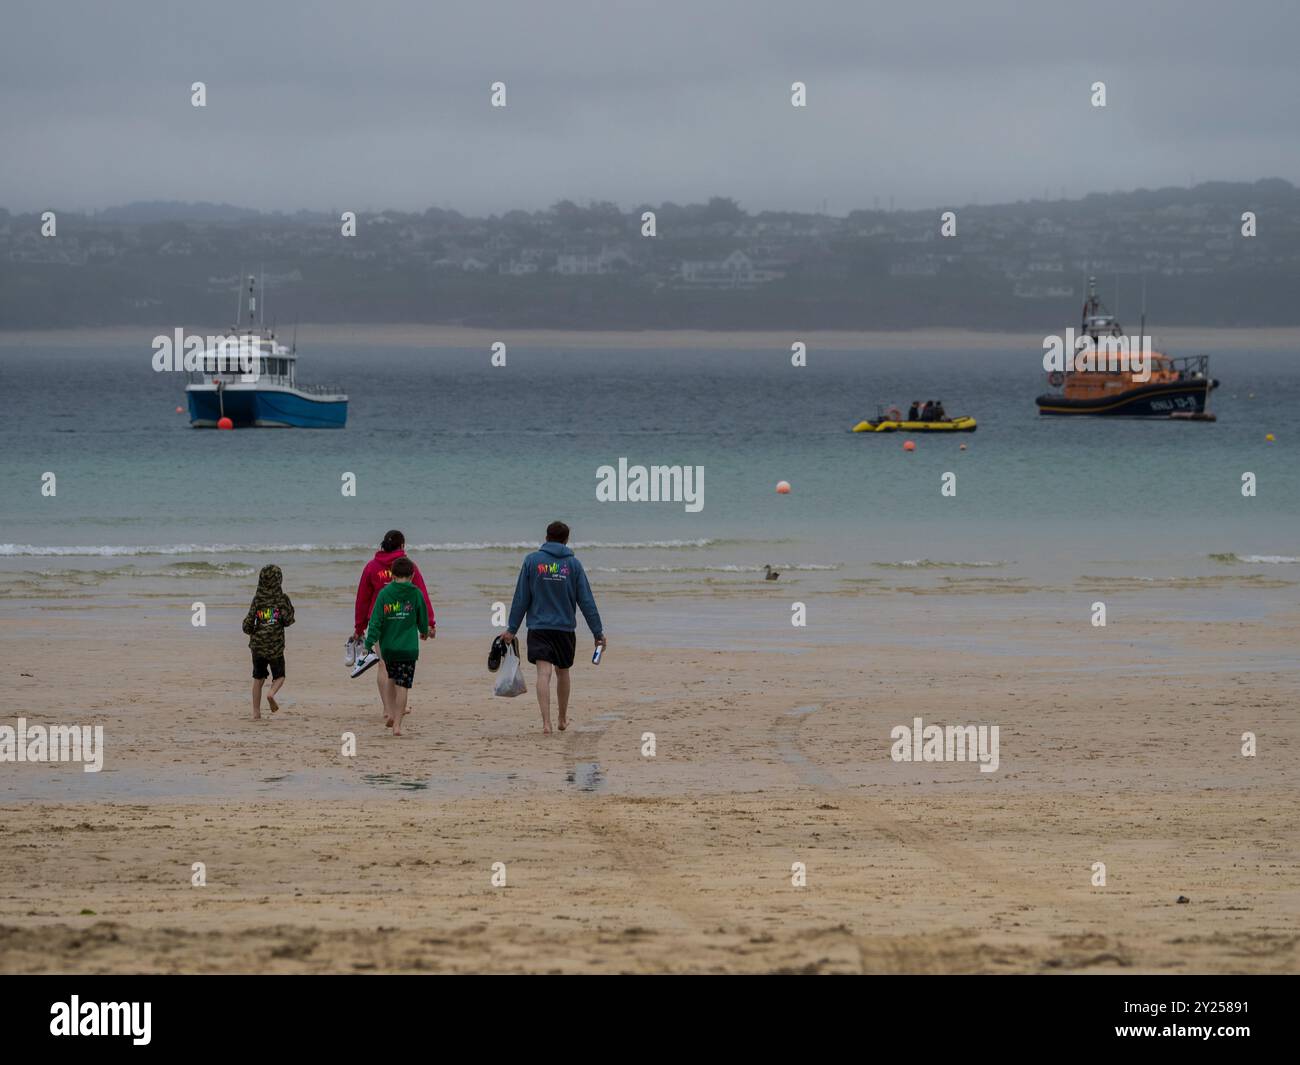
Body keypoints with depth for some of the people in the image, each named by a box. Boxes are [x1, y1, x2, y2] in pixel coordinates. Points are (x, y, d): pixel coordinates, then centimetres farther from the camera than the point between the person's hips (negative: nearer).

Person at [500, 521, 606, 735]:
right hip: (565, 627, 2)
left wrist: (512, 629, 5)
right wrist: (598, 632, 5)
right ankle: (563, 720, 33)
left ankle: (546, 723, -23)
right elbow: (586, 601, 1)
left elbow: (521, 598, 0)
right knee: (563, 673, 18)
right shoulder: (573, 564, 1)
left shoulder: (532, 561, -1)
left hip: (539, 628, -2)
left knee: (544, 673, -9)